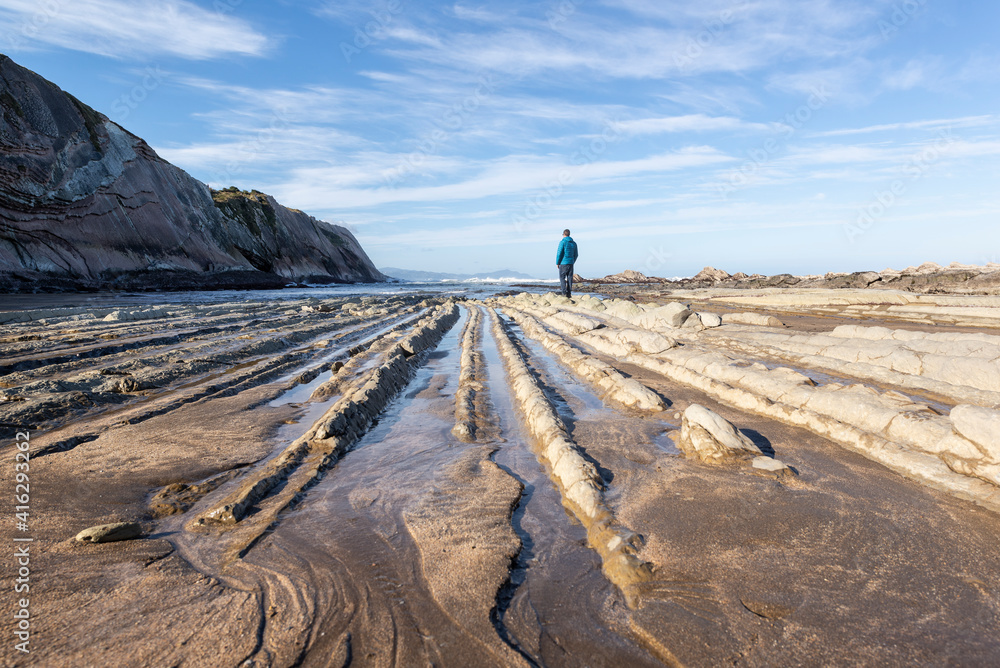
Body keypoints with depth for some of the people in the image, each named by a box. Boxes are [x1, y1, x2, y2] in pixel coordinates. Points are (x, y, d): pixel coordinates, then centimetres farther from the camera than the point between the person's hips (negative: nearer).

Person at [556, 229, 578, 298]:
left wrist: (557, 263, -3)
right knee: (569, 278, 6)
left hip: (563, 263, -5)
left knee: (562, 277, 0)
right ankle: (569, 293, 5)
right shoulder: (574, 243, 12)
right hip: (571, 263, 5)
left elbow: (559, 253, -11)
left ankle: (564, 292, -11)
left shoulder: (562, 242, -8)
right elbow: (576, 254, 15)